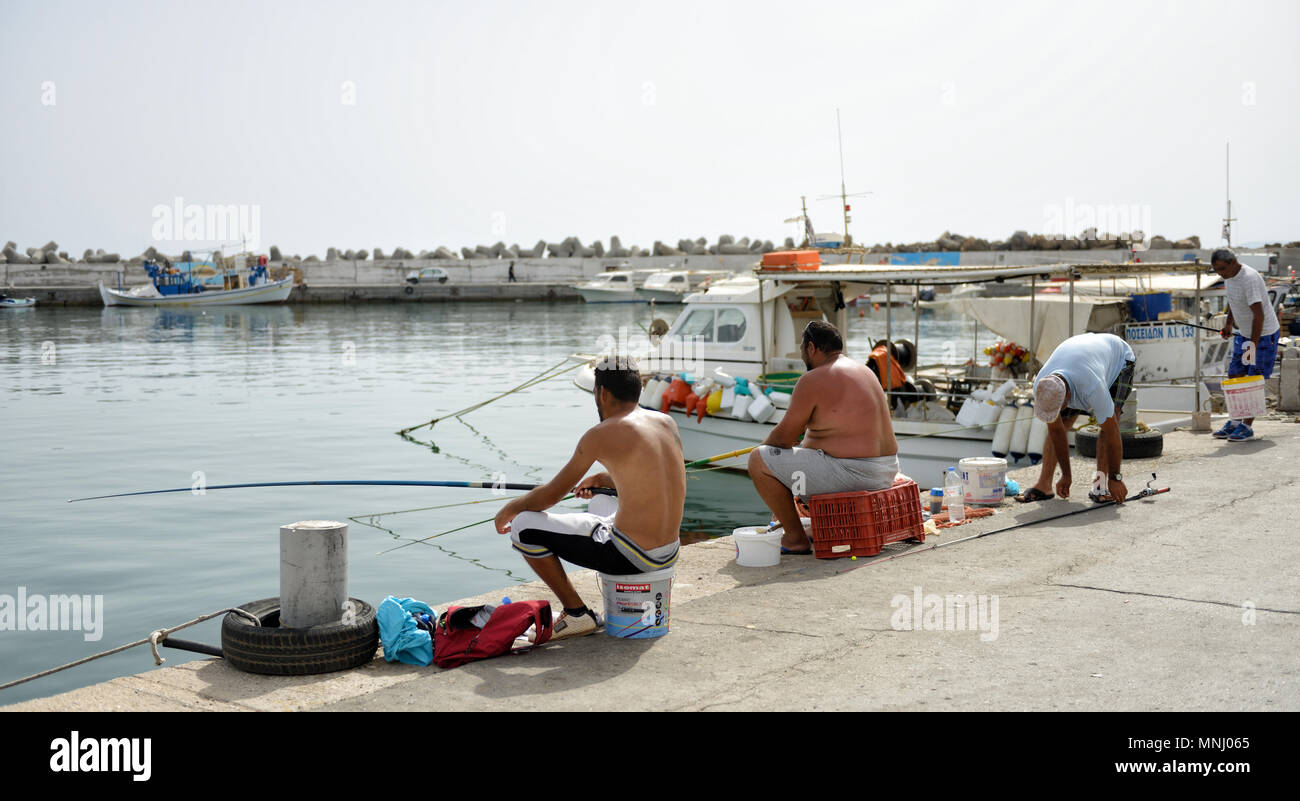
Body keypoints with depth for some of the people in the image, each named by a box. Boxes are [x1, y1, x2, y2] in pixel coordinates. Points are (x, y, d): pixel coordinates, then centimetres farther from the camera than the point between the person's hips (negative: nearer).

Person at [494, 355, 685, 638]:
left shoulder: (602, 435, -13)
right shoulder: (667, 422, 6)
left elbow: (551, 495, -5)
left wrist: (509, 509, 13)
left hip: (632, 556, -8)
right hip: (671, 552, 8)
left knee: (523, 526, -1)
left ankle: (578, 615, 8)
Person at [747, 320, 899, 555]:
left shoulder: (813, 380, -14)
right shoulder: (863, 371, 15)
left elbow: (784, 436, -9)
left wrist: (762, 448, 11)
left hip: (850, 473, -10)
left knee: (758, 460, -5)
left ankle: (796, 539, 2)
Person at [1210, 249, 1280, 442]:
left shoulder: (1250, 278, -27)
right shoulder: (1229, 276, 1)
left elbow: (1259, 315, -29)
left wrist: (1253, 345, -29)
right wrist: (1229, 323, 19)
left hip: (1264, 334, -9)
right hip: (1243, 332, 9)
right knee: (1235, 376, 8)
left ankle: (1247, 427, -1)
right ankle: (1235, 422, 16)